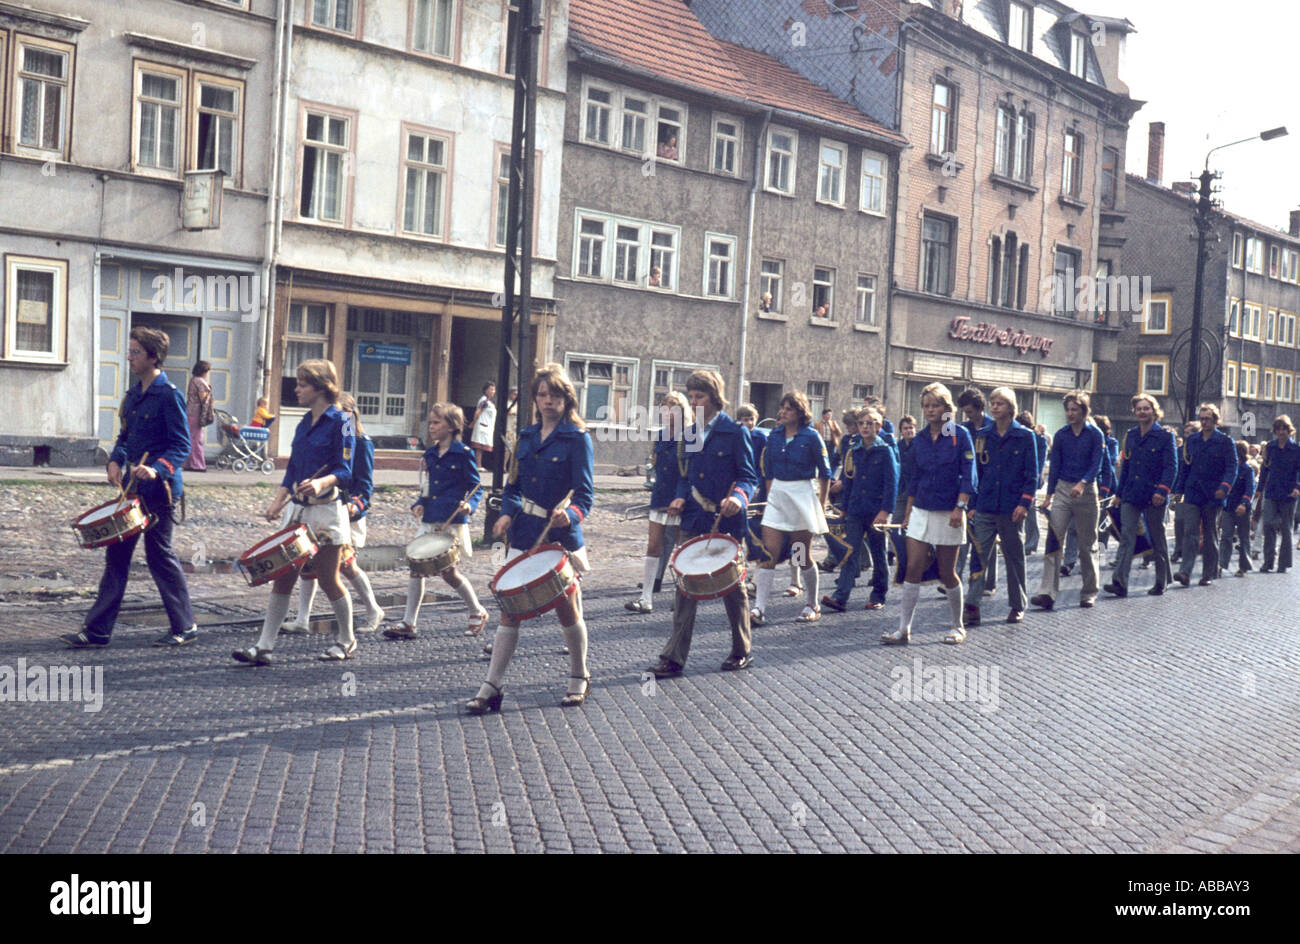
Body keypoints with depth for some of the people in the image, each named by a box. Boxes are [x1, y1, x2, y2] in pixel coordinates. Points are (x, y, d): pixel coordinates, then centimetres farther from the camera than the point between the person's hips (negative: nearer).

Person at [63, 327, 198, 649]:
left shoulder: (168, 395, -11)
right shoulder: (133, 395, 13)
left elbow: (181, 445, -14)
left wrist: (157, 468, -29)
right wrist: (115, 462, 3)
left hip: (158, 489, -8)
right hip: (132, 486, 8)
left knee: (159, 555, -1)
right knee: (116, 554, 8)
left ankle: (184, 627, 13)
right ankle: (97, 630, 13)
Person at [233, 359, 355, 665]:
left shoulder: (339, 422, -9)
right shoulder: (304, 423, 13)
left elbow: (345, 471, -15)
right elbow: (293, 468, 18)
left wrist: (321, 482, -34)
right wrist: (278, 501, 8)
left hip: (327, 511, -7)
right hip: (297, 510, 7)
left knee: (328, 580, 3)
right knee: (283, 578, 3)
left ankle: (347, 641, 21)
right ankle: (264, 646, 4)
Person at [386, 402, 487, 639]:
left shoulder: (463, 454, -5)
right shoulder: (429, 455, 13)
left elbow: (475, 487, -4)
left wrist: (469, 505, -22)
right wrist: (419, 504, 4)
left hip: (453, 522, -6)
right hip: (429, 521, 6)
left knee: (449, 572, -1)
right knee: (416, 566, 0)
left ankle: (478, 612, 21)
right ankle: (409, 623, 5)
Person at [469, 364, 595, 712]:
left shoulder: (577, 438, -6)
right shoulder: (527, 437, 11)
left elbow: (585, 494, -12)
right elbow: (514, 485, 15)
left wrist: (570, 513, -32)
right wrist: (507, 513, -4)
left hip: (560, 536, -4)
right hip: (524, 535, 5)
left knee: (566, 609, 9)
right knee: (510, 608, 1)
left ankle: (579, 678, 30)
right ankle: (491, 688, 4)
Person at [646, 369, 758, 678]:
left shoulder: (735, 432, -7)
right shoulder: (691, 432, 11)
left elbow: (749, 476, -8)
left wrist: (739, 497, -27)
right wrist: (680, 497, 0)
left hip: (726, 522, -5)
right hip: (694, 521, 5)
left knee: (733, 588, 9)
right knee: (686, 588, 2)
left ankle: (742, 652, 25)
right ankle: (674, 658, 3)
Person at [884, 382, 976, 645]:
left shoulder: (960, 435, -5)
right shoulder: (920, 439, 8)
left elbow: (968, 475, -9)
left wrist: (960, 507, -18)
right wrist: (908, 512, 14)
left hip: (948, 513, -4)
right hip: (921, 511, 4)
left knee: (947, 572, 5)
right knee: (913, 568, -3)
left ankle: (957, 626, 23)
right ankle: (904, 629, -2)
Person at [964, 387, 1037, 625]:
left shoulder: (1025, 436, -1)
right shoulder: (983, 436, 8)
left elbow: (1032, 474, -2)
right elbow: (976, 472, 11)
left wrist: (1024, 503, -11)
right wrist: (972, 504, 6)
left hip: (1012, 509, -2)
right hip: (986, 507, 2)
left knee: (1014, 558, 9)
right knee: (979, 555, -5)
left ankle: (1018, 607, 20)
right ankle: (972, 607, -7)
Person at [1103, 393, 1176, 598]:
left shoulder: (1165, 436, -3)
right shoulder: (1131, 435, 12)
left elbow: (1171, 466, -9)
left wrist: (1163, 490, -22)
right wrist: (1119, 494, 15)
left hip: (1153, 496, -4)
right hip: (1131, 495, 4)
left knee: (1157, 540, 7)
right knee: (1126, 537, -6)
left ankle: (1162, 582, 20)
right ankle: (1120, 582, -13)